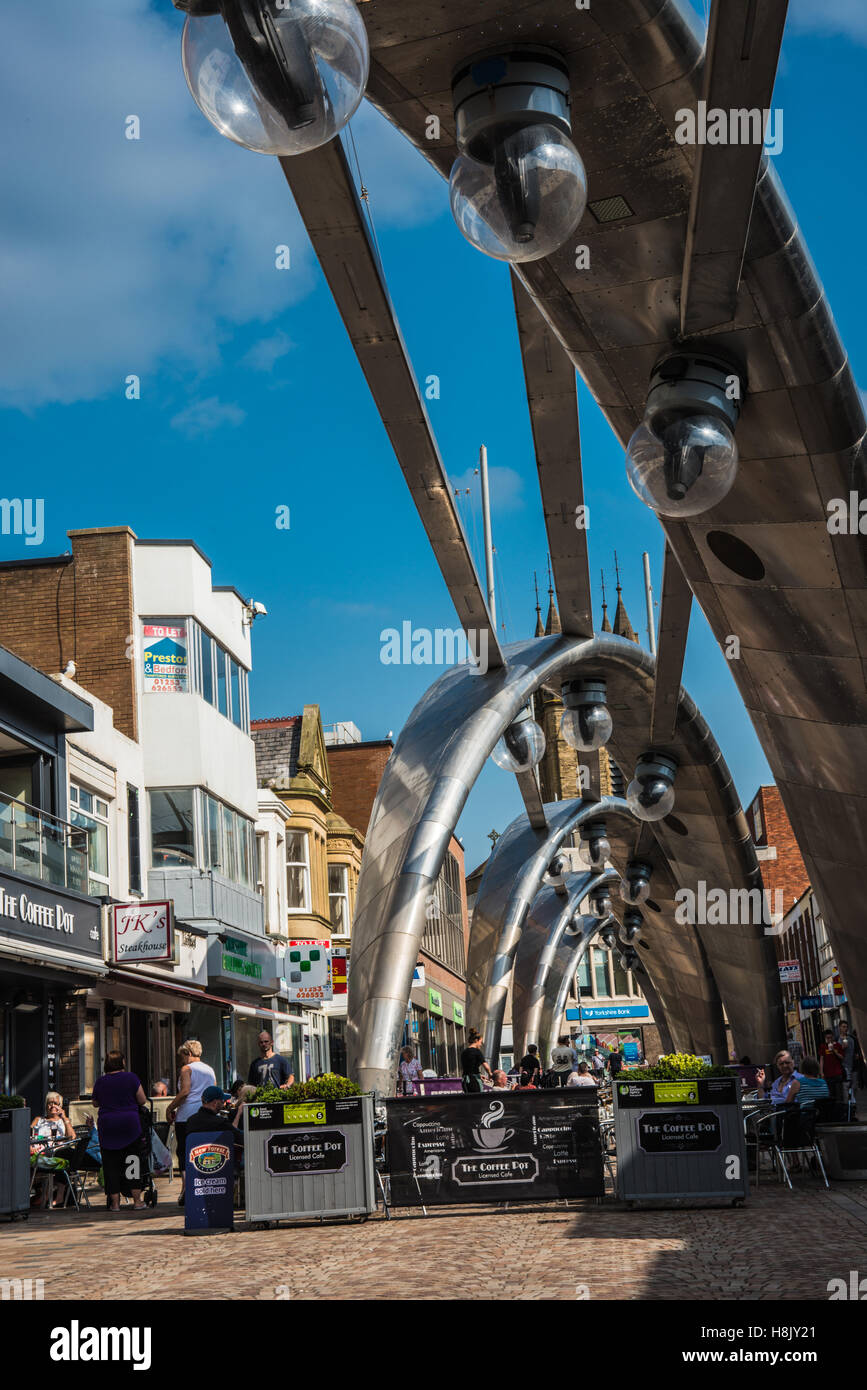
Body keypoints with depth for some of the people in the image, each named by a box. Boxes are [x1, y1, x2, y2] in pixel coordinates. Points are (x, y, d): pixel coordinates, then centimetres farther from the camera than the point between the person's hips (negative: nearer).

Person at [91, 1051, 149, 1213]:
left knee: (111, 1164, 6)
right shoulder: (131, 1078, -3)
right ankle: (137, 1201, 6)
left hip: (106, 1125, 1)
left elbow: (95, 1103, 17)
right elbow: (142, 1100, -1)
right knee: (133, 1161, 7)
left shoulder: (100, 1081, 3)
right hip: (130, 1124, -1)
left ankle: (115, 1202, 7)